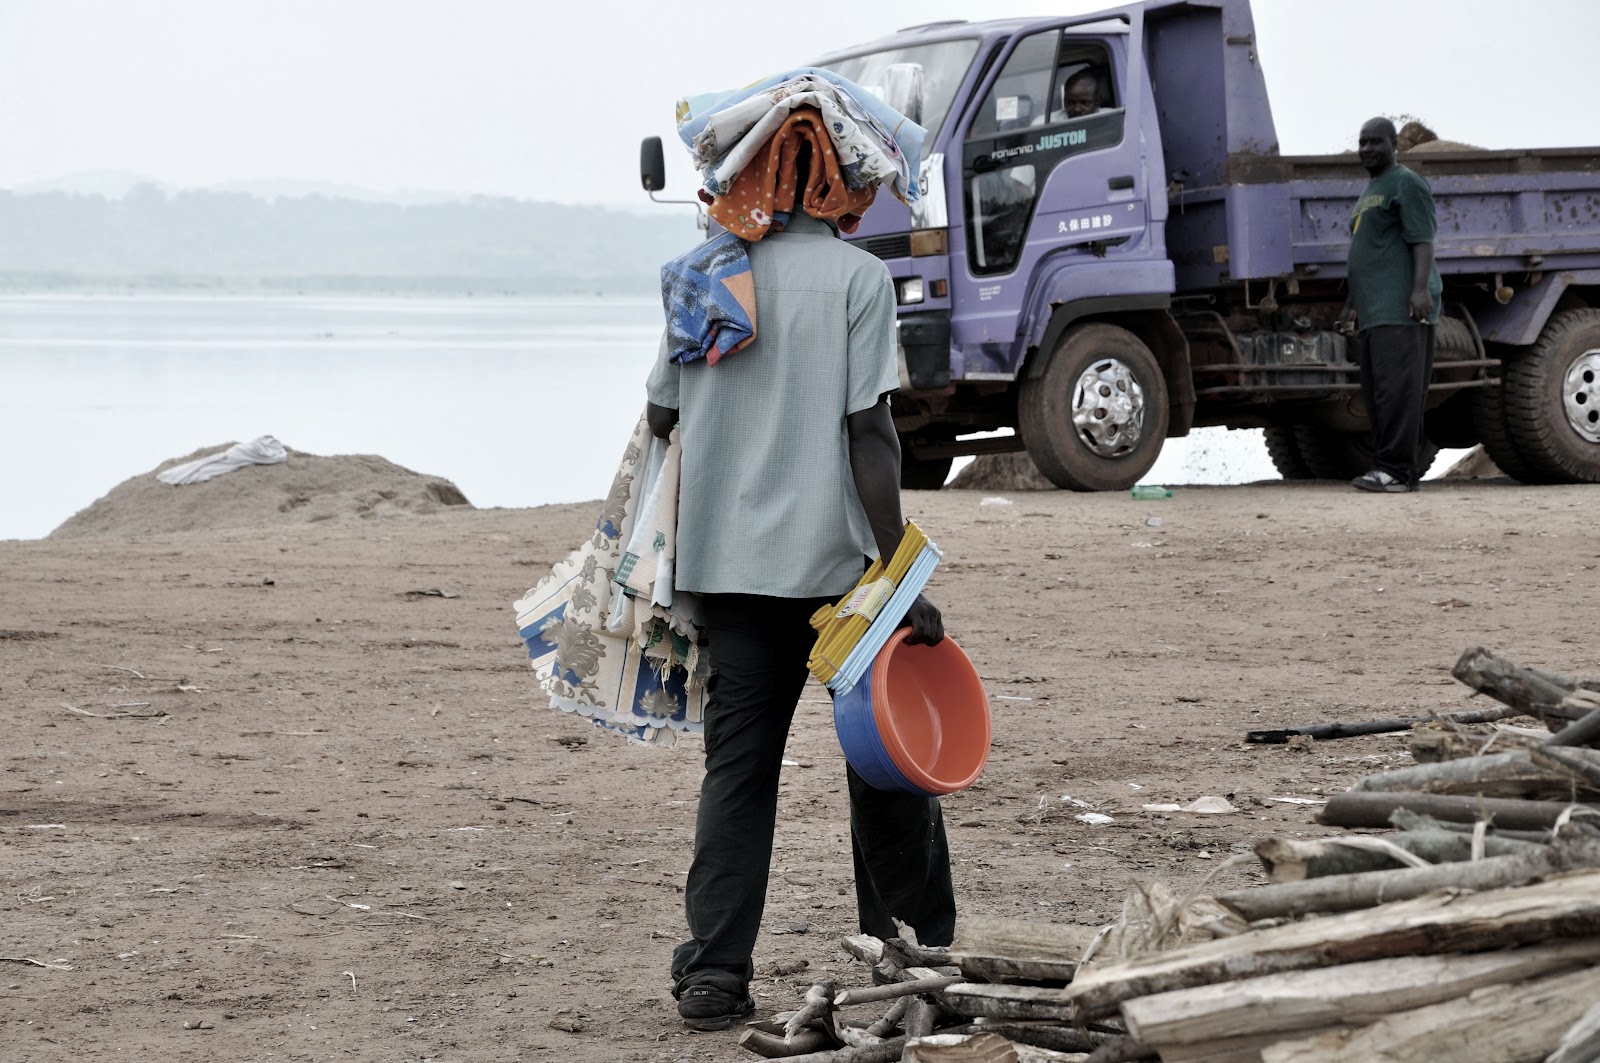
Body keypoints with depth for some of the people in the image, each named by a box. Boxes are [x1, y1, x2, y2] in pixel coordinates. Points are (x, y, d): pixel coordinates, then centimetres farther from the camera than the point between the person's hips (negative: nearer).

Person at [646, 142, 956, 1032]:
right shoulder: (858, 276, -6)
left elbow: (662, 420, 10)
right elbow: (869, 431, -13)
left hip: (729, 559, 4)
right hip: (836, 558, -4)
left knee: (738, 766, 6)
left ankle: (714, 972, -2)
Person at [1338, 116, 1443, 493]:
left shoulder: (1406, 184, -2)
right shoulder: (1369, 193, 27)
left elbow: (1423, 240, -12)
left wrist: (1421, 289, -24)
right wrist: (1351, 305, 31)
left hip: (1400, 309, -10)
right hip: (1372, 312, 10)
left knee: (1397, 388, -15)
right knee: (1376, 393, 5)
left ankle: (1395, 469, -19)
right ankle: (1404, 471, 6)